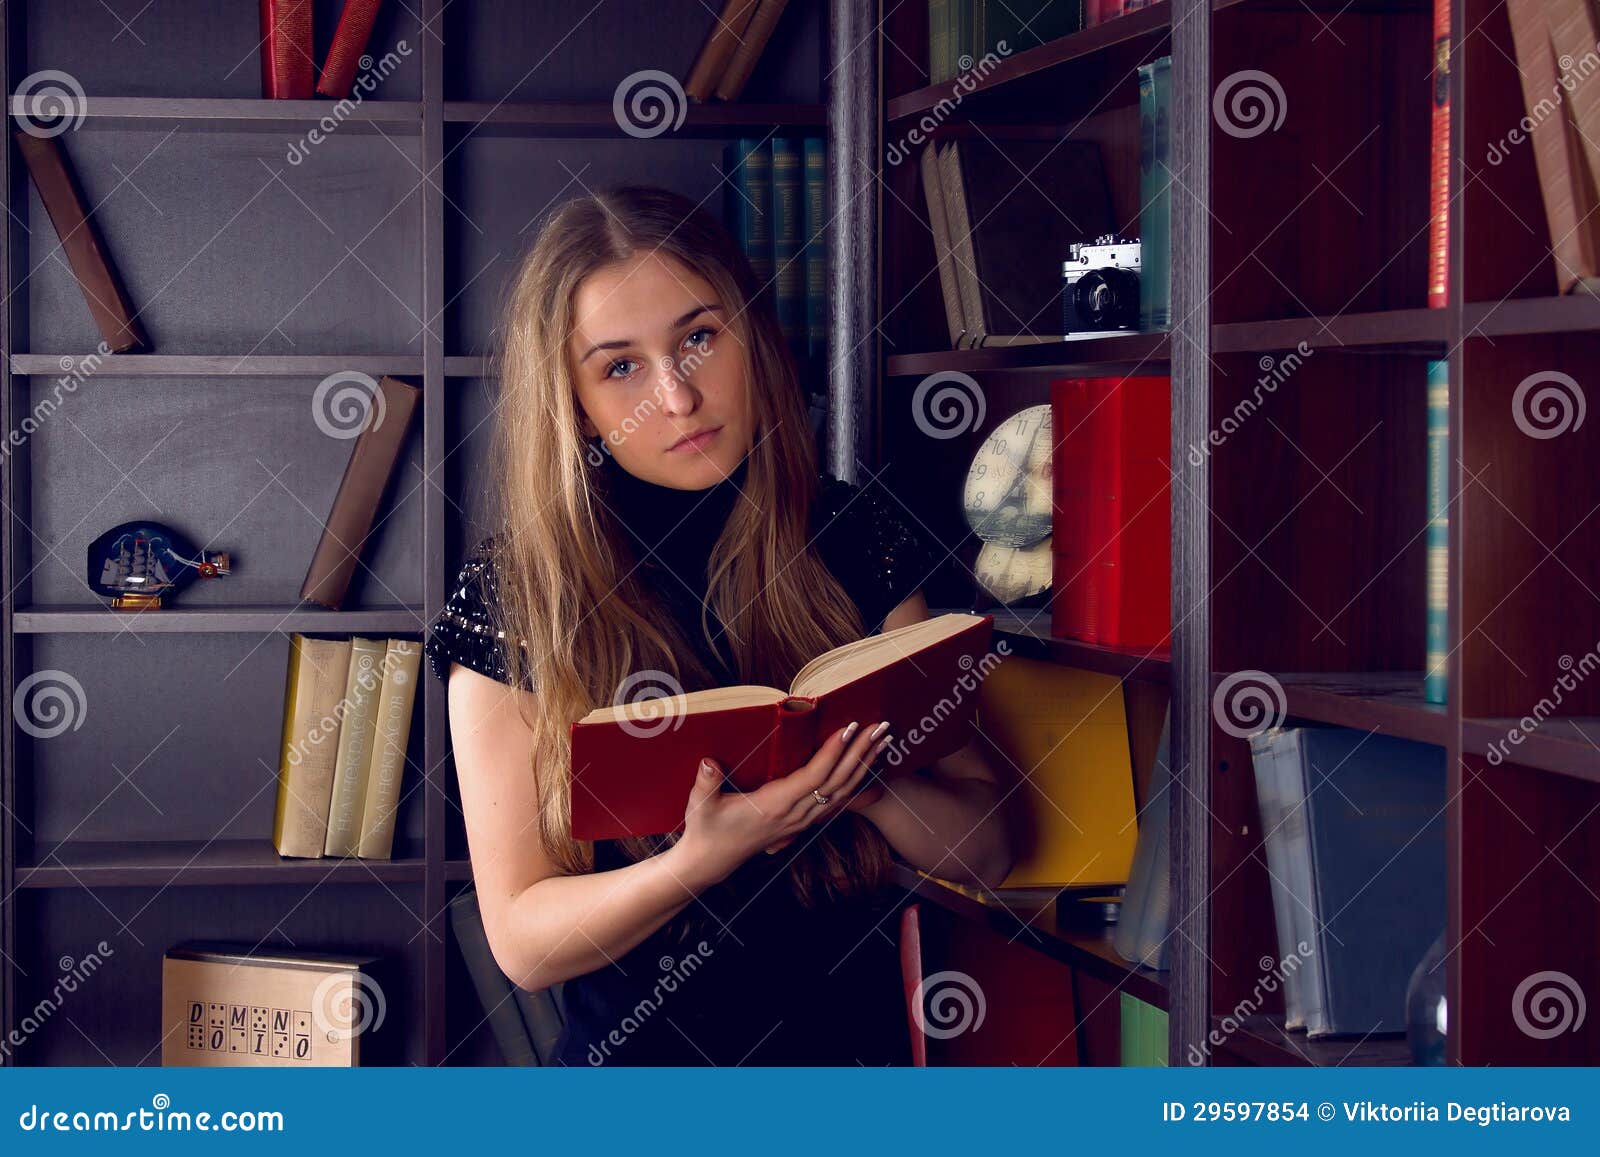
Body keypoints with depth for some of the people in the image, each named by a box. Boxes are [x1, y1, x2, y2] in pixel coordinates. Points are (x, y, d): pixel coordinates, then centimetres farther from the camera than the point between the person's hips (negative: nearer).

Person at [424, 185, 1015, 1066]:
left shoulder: (854, 539, 1)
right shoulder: (510, 597, -5)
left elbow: (985, 852, 4)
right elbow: (522, 941, -5)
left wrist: (865, 779, -15)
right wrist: (704, 858, -21)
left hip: (857, 1045, 2)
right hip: (639, 1060, -1)